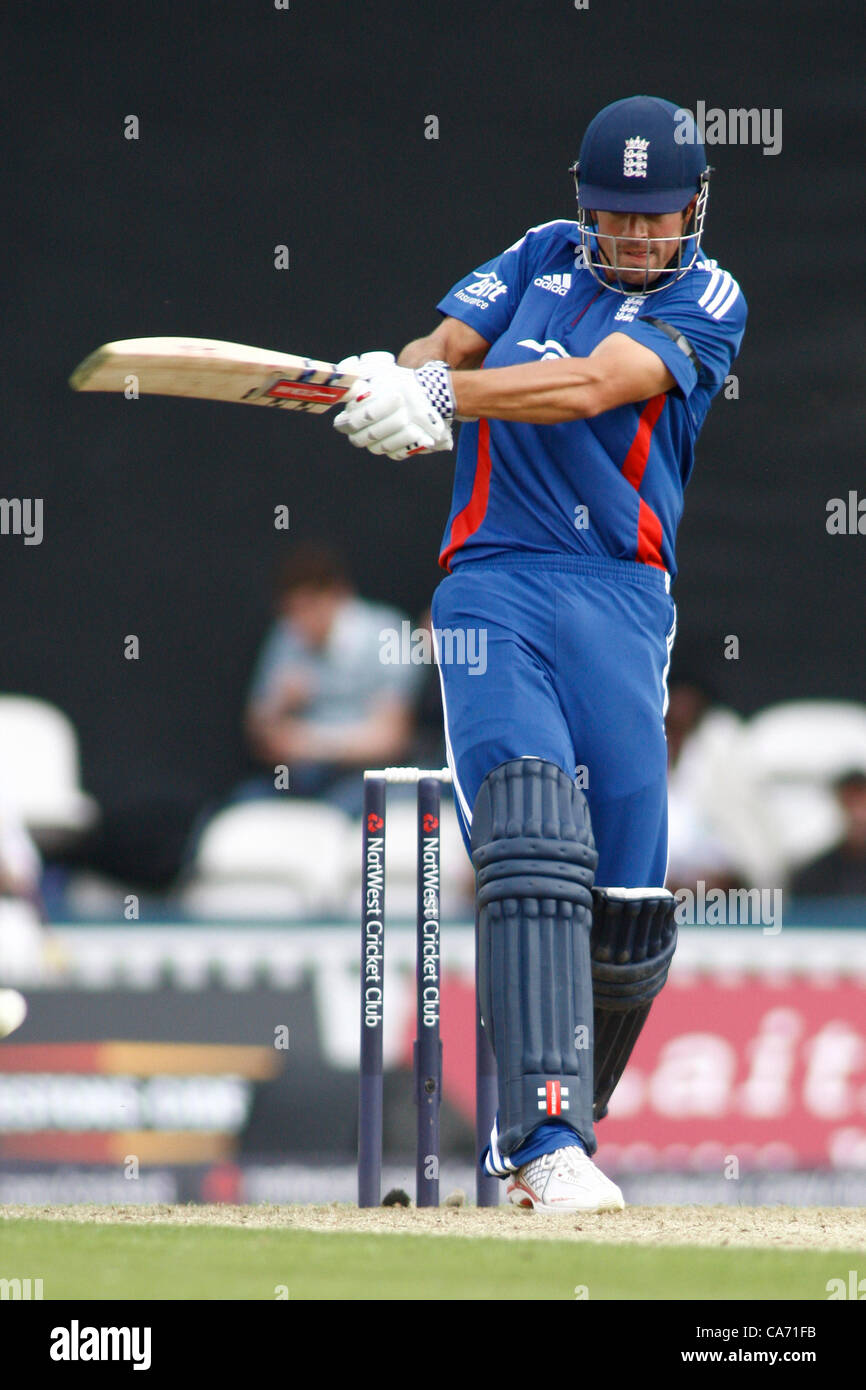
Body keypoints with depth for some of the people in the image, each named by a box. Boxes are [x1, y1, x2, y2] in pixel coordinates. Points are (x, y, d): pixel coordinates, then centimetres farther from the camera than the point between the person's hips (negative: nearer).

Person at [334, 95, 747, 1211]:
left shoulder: (706, 301, 3)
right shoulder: (543, 257, 14)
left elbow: (592, 386, -13)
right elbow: (442, 348, 3)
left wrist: (437, 395, -24)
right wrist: (398, 387, -21)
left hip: (618, 596, 0)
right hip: (491, 584, 0)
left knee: (630, 909, -5)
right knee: (530, 838, -22)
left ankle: (545, 1131, 20)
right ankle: (549, 1141, -30)